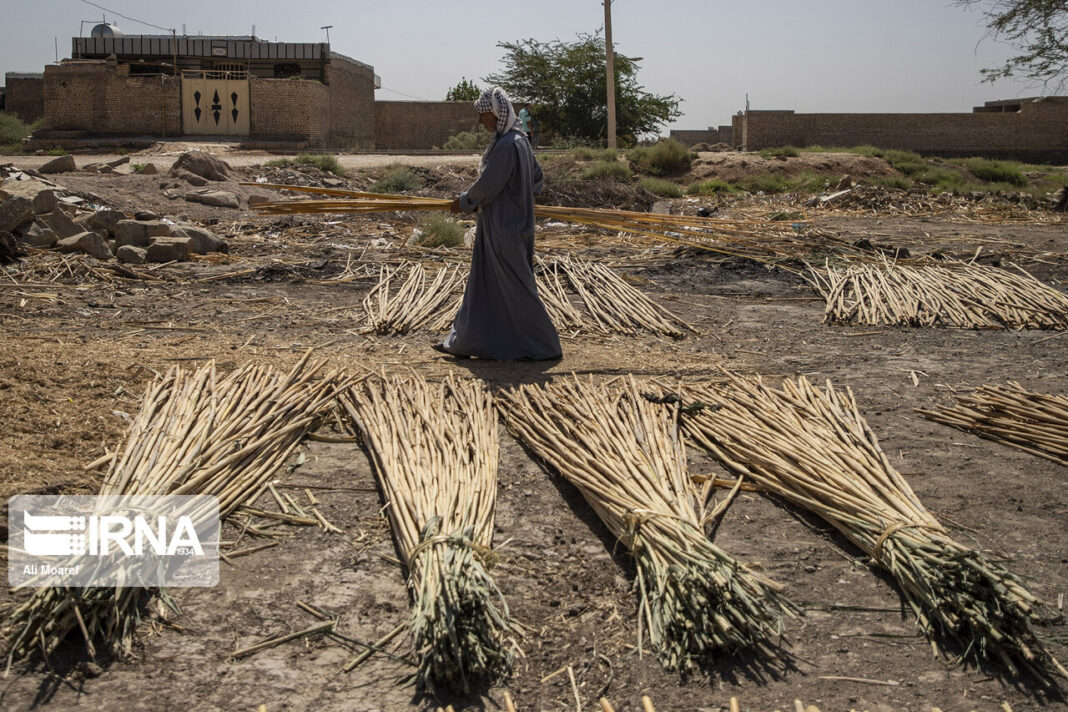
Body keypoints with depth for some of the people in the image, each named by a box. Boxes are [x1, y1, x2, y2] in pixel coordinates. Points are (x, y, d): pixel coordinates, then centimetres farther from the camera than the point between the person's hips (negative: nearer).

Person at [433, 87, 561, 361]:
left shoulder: (506, 146, -21)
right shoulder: (519, 140, 8)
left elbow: (487, 186, -20)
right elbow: (537, 179, 15)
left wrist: (464, 202, -5)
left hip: (504, 228, -10)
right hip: (499, 226, 10)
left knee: (516, 287, 0)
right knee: (484, 283, 15)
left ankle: (544, 346, 10)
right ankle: (467, 340, 24)